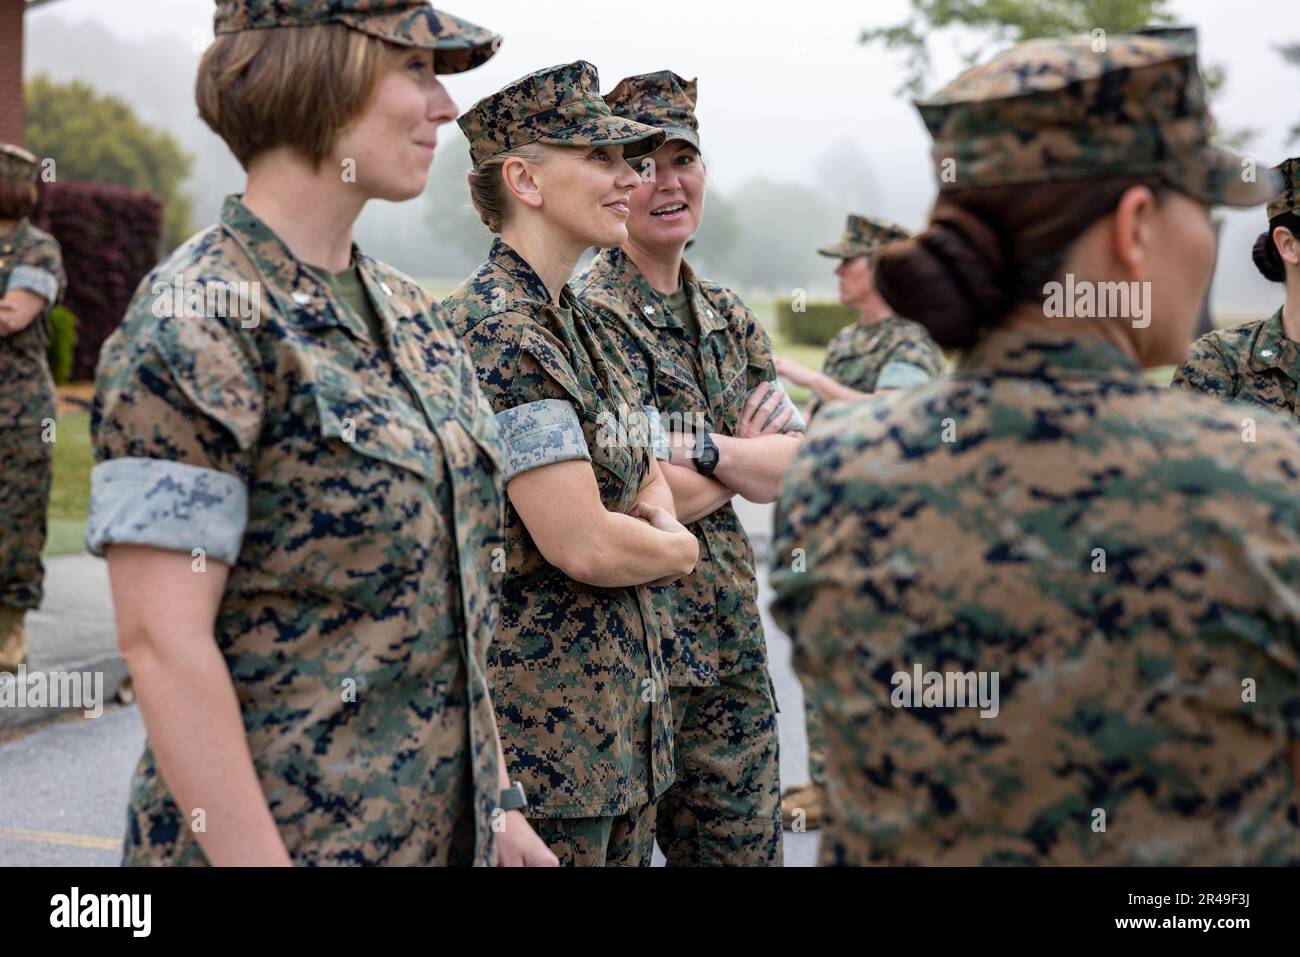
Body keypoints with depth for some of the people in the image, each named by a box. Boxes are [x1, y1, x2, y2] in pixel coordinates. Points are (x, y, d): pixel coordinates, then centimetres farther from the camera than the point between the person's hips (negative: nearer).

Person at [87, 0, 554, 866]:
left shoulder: (409, 313, 7)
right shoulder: (195, 324, -16)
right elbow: (163, 642, -20)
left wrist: (493, 803, 11)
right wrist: (255, 856, -20)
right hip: (283, 834, -7)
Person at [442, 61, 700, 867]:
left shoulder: (583, 326, 11)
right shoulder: (498, 332, -18)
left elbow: (649, 477, 20)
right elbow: (583, 544, -24)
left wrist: (660, 524, -3)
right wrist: (678, 550, -4)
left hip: (623, 706, 9)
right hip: (546, 726, -9)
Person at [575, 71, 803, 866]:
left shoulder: (731, 321, 11)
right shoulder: (594, 316, -13)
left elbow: (797, 468, 2)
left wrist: (703, 448, -15)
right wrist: (745, 457, -5)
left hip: (732, 646, 7)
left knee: (745, 844, 15)